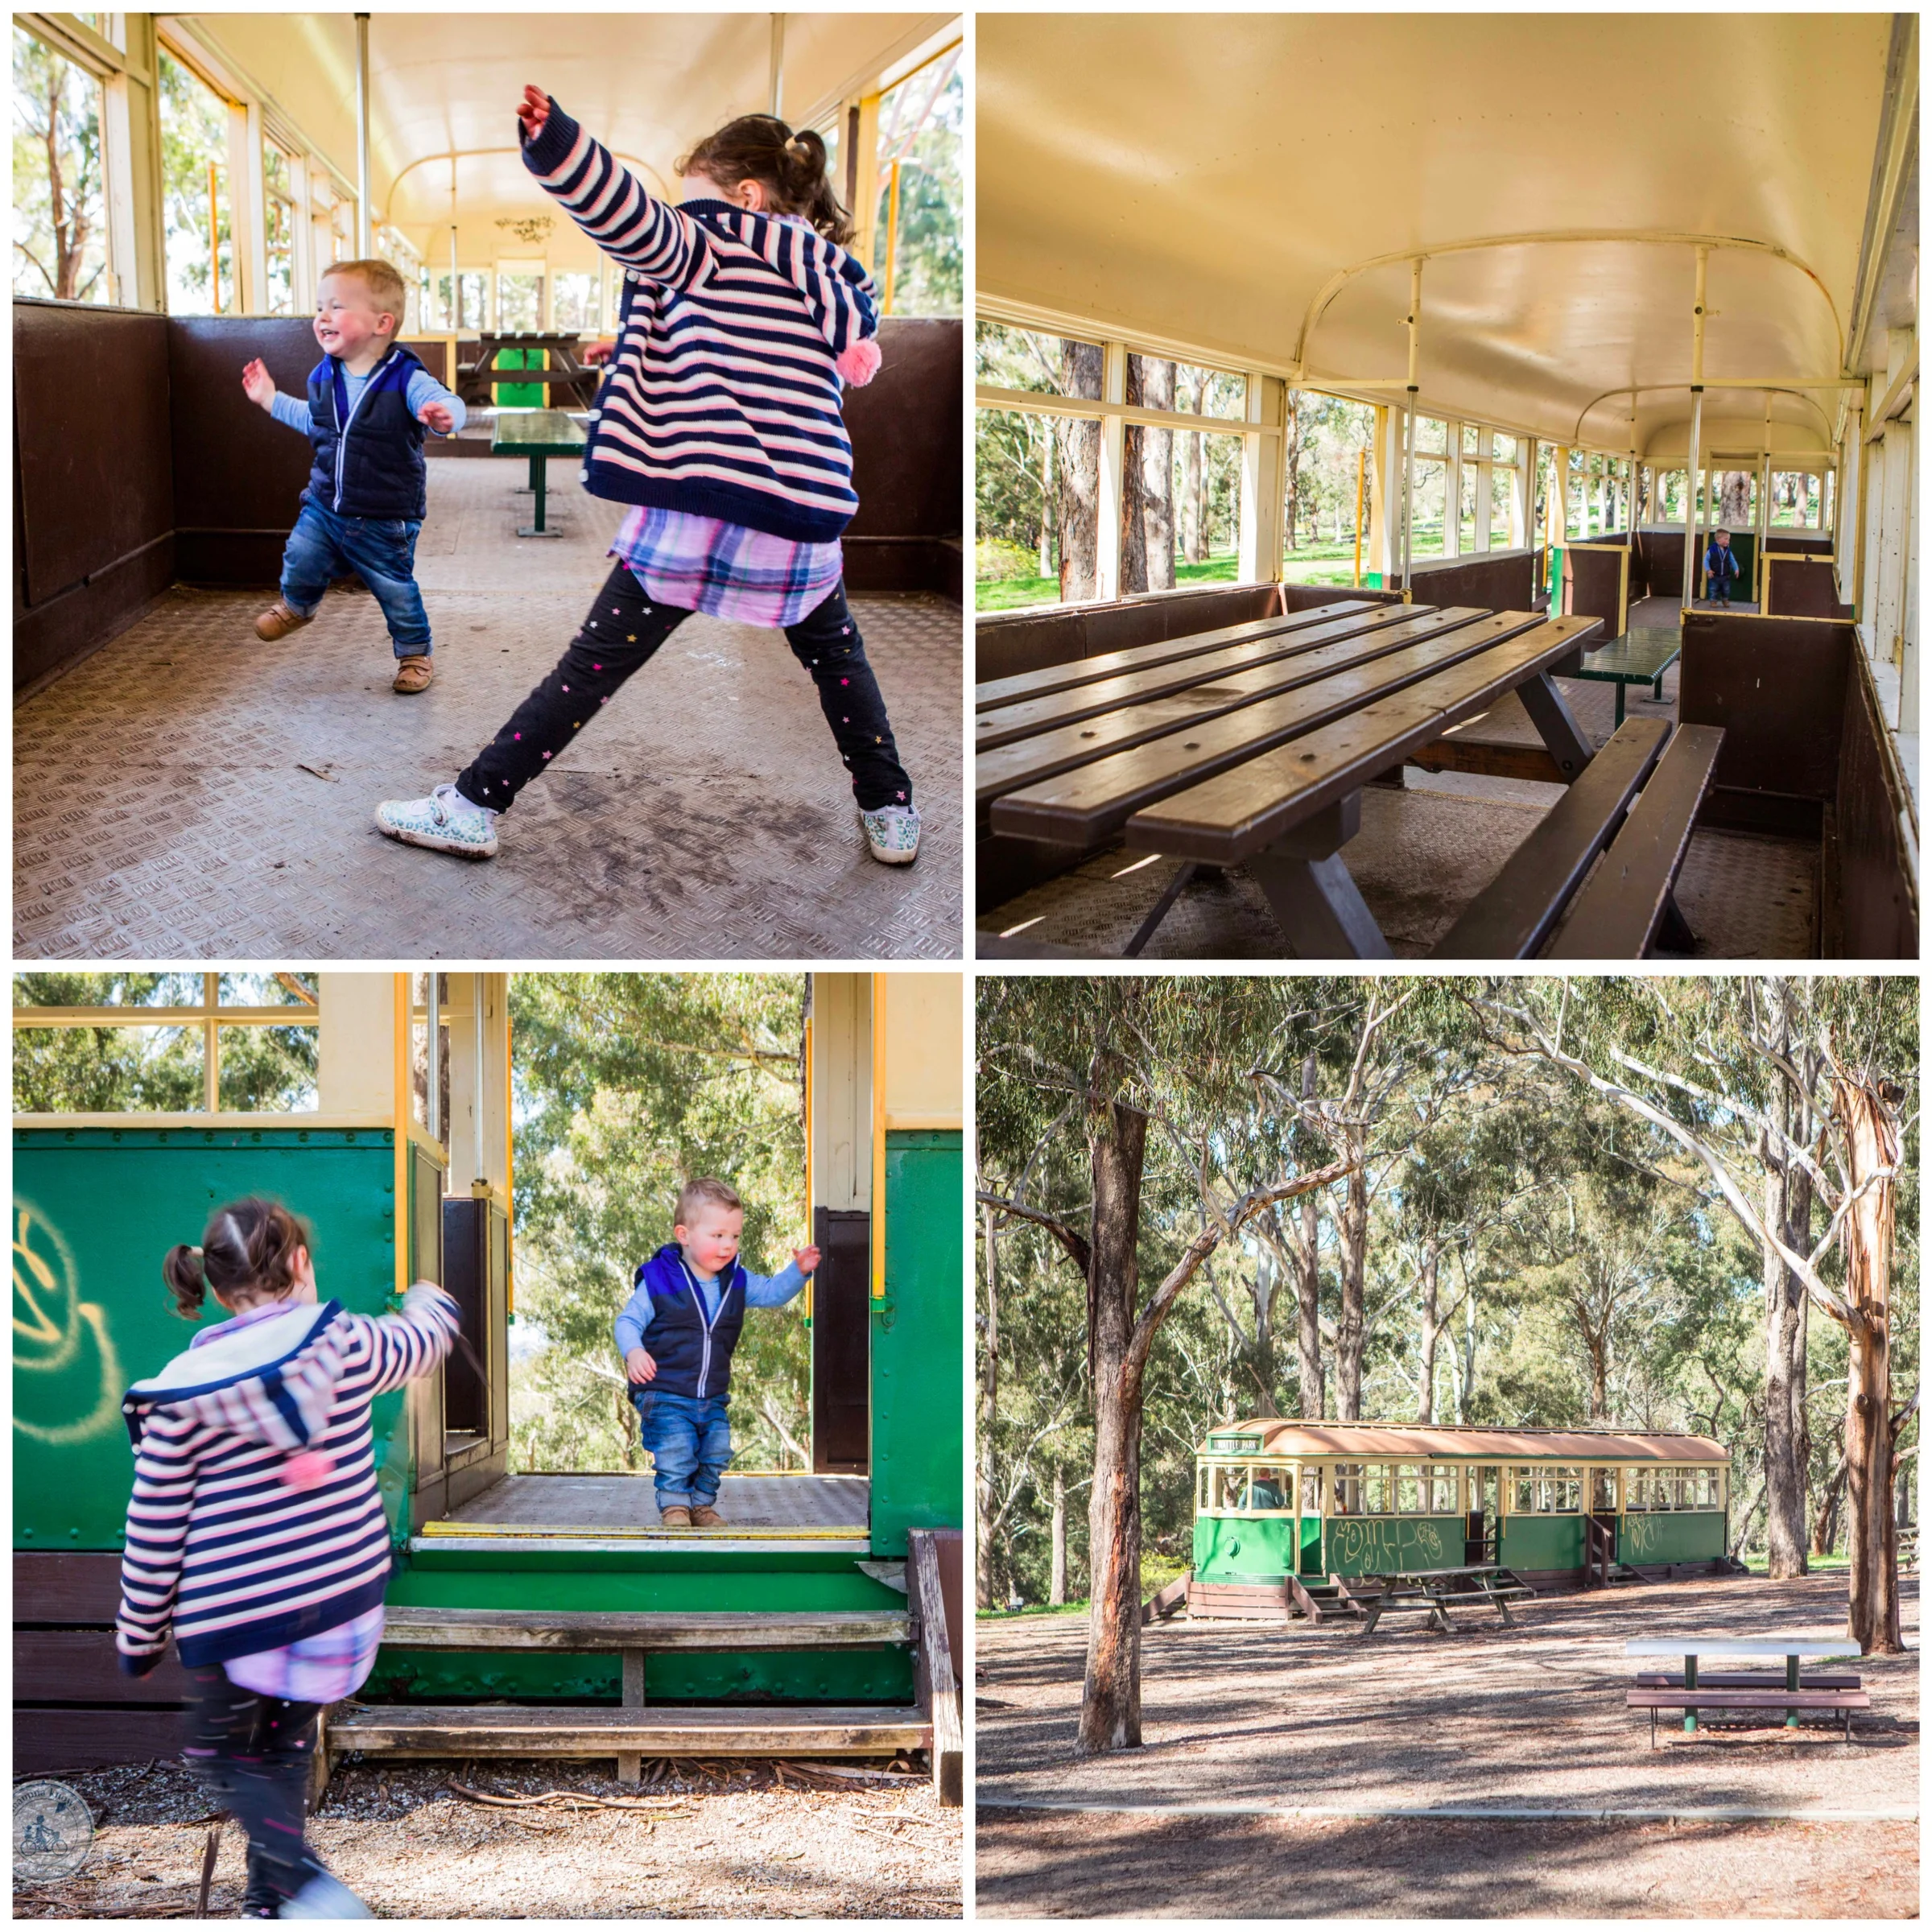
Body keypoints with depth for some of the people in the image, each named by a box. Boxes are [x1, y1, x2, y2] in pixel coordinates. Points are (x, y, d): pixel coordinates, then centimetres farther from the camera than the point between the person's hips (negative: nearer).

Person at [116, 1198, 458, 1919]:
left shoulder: (183, 1389, -11)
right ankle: (267, 1904, 26)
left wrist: (140, 1639, 8)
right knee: (284, 1746, 21)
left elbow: (154, 1534, -5)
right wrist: (428, 1300, 42)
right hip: (342, 1601, 3)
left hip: (235, 1617, -3)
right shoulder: (346, 1341, -6)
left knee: (220, 1756, 15)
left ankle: (309, 1886, -5)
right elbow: (423, 1339, 18)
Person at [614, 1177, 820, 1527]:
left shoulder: (736, 1281, 3)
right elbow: (628, 1321, -11)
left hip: (713, 1398, 5)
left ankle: (702, 1505, 27)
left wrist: (798, 1271, -9)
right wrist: (633, 1351, -31)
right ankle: (673, 1506, 1)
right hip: (665, 1396, -5)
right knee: (676, 1451, -17)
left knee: (716, 1452, 7)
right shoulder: (658, 1281, -12)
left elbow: (773, 1292, 9)